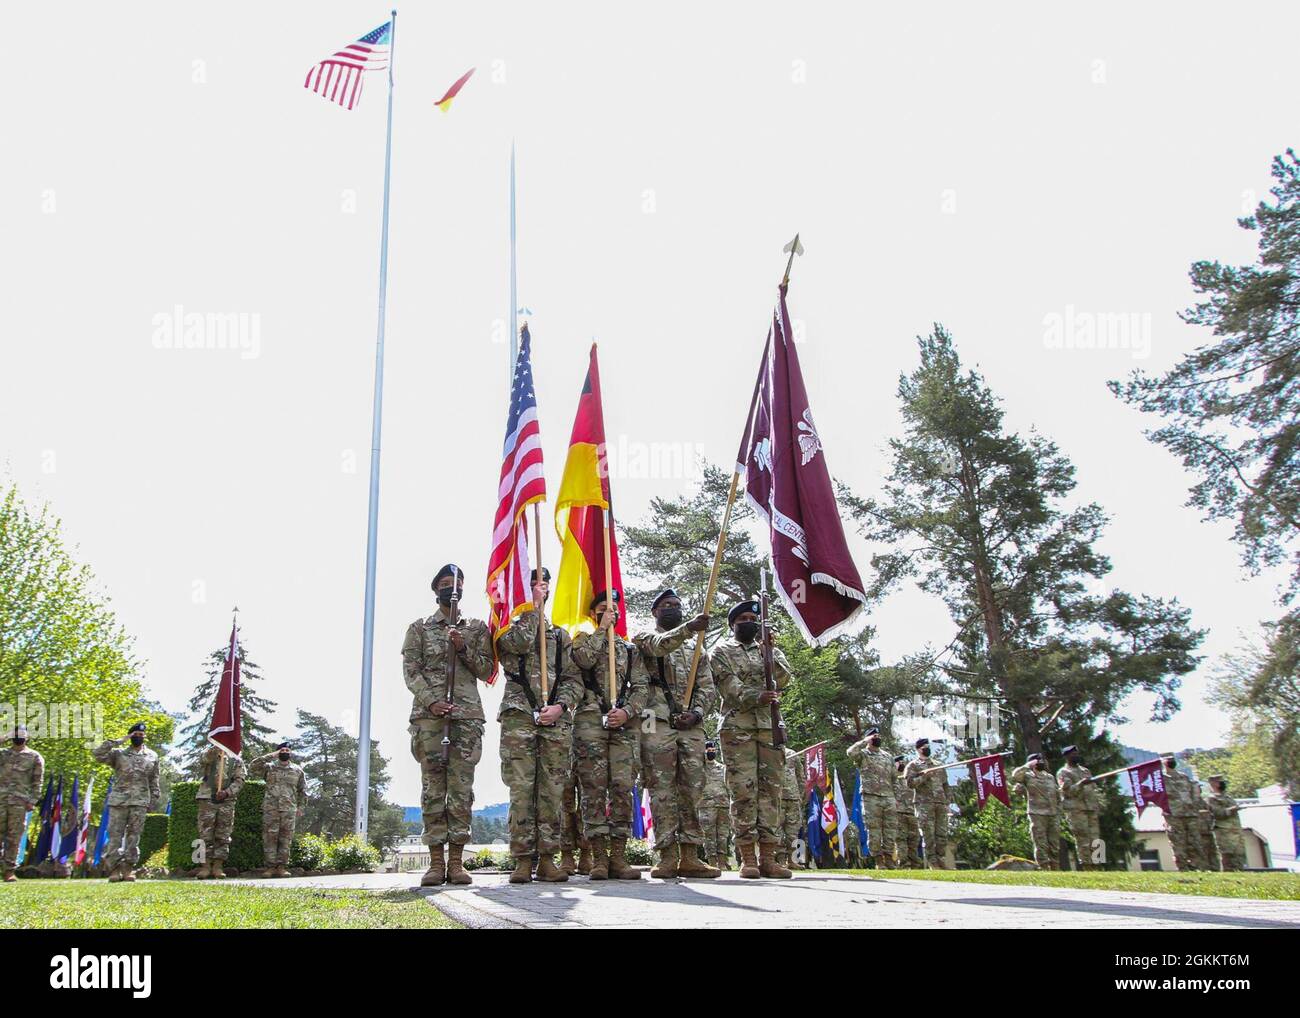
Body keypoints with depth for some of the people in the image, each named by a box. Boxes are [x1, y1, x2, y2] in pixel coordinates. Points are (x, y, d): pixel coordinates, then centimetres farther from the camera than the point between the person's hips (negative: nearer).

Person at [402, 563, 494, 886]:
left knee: (462, 788, -1)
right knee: (433, 787, -1)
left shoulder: (477, 628, 15)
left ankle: (456, 860, 3)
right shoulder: (419, 628, 12)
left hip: (467, 715, 1)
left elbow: (487, 671, 9)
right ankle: (436, 860, 2)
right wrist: (431, 701, -13)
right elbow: (410, 671, 3)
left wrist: (463, 649, -7)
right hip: (429, 714, -1)